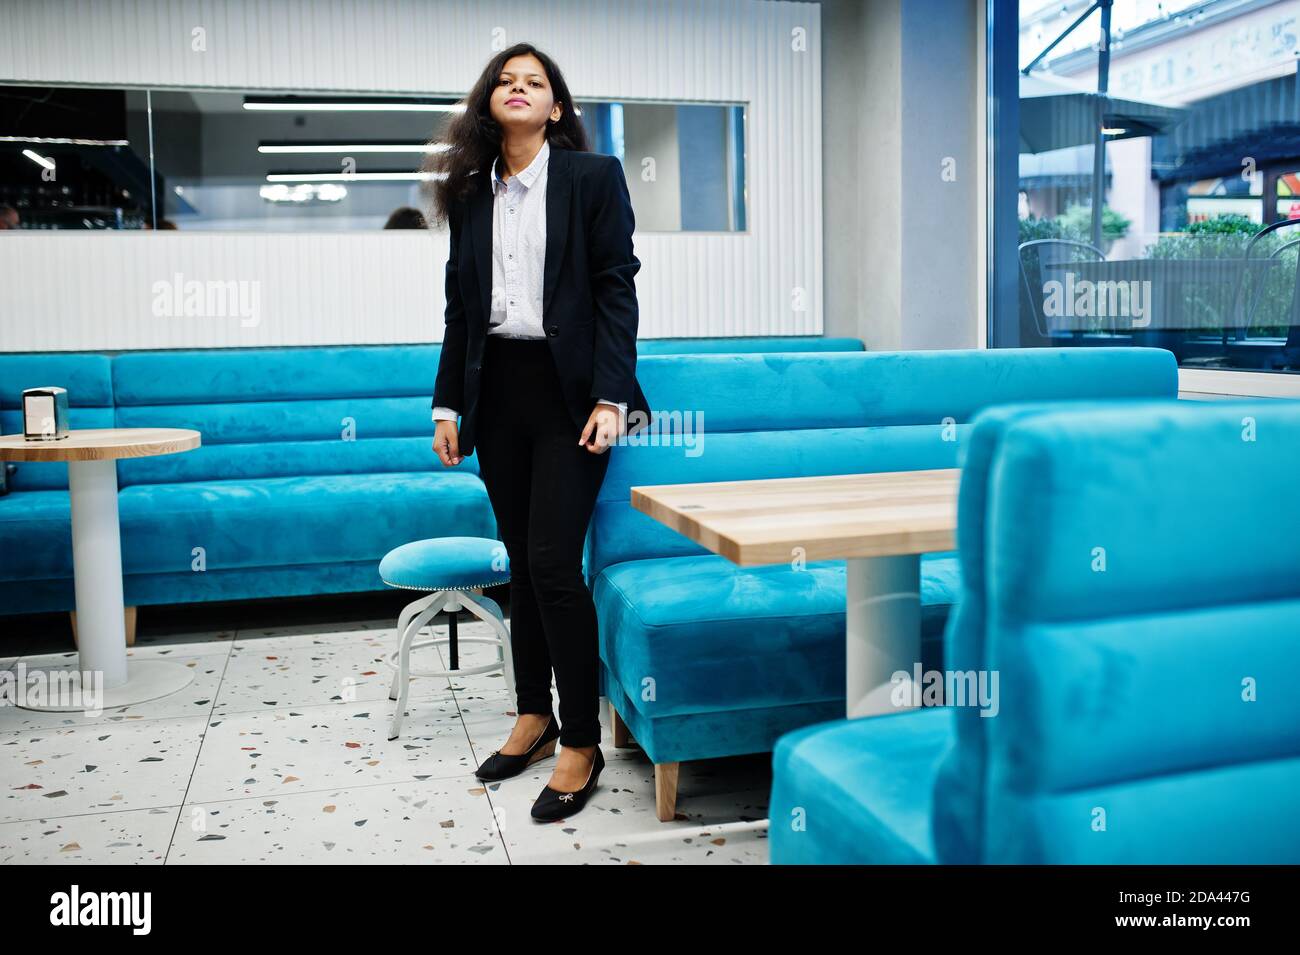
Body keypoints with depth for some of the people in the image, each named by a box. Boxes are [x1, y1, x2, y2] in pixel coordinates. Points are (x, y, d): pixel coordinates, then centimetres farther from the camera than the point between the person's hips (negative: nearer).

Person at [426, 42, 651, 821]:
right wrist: (448, 402, 8)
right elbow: (460, 305, 13)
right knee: (521, 561, 11)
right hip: (496, 390, 5)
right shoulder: (471, 192, 12)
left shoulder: (594, 177, 0)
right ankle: (535, 716, 26)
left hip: (566, 388, -5)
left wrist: (609, 397, -16)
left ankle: (583, 744, 2)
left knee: (553, 561, -10)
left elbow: (617, 290, -7)